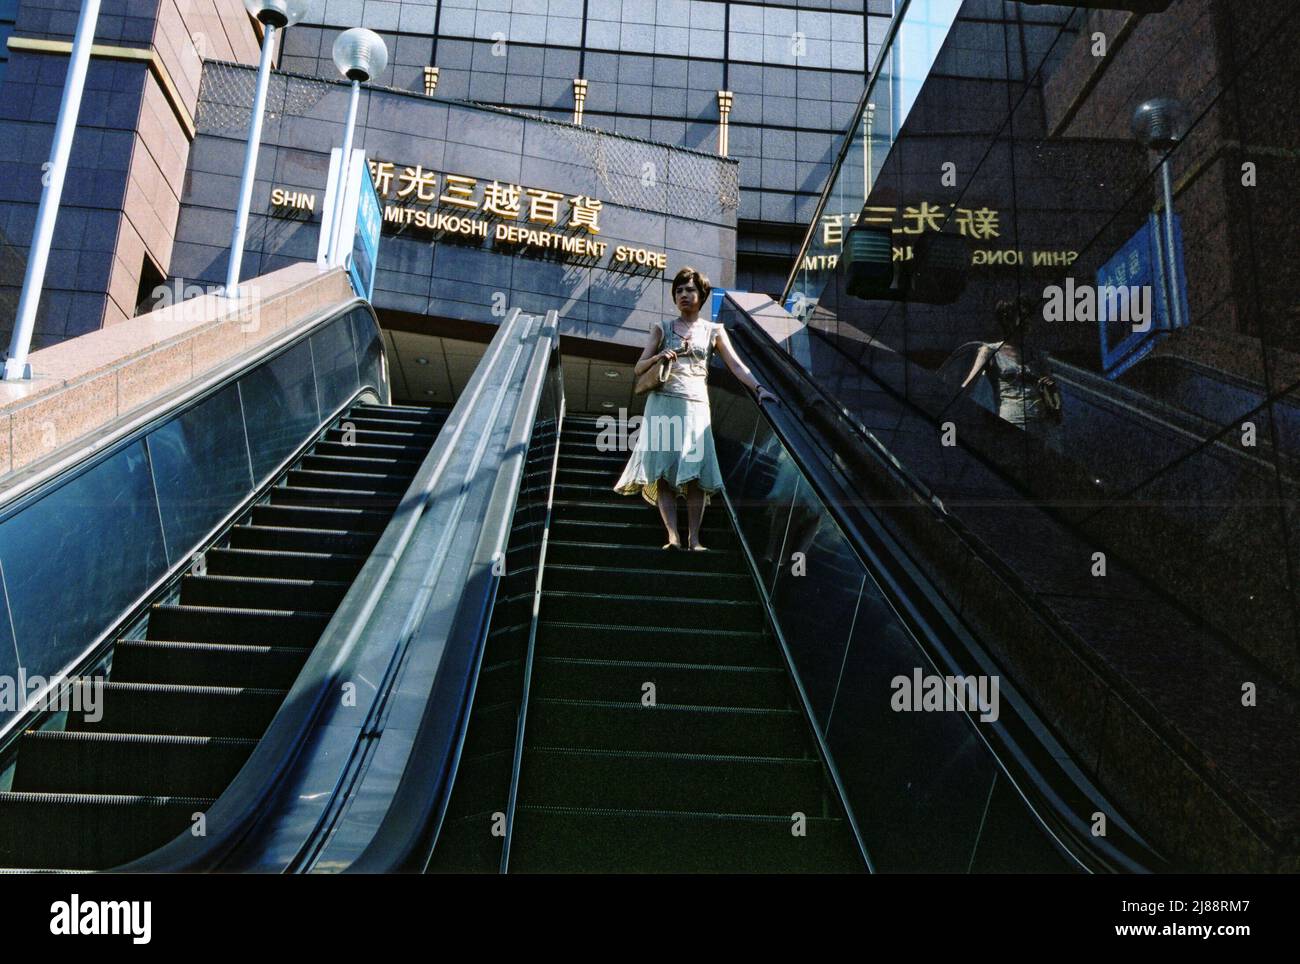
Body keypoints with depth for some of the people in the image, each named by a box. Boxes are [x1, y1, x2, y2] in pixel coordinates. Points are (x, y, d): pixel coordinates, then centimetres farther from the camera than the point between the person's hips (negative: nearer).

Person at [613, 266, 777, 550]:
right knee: (663, 469, -10)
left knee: (695, 472, -9)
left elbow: (736, 365, 4)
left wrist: (758, 388, -11)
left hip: (696, 405, 0)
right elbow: (639, 369, 11)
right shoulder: (662, 328, 12)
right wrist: (659, 357, -9)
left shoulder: (713, 331, 13)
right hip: (663, 403, 0)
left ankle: (694, 538, -8)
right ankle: (673, 536, -12)